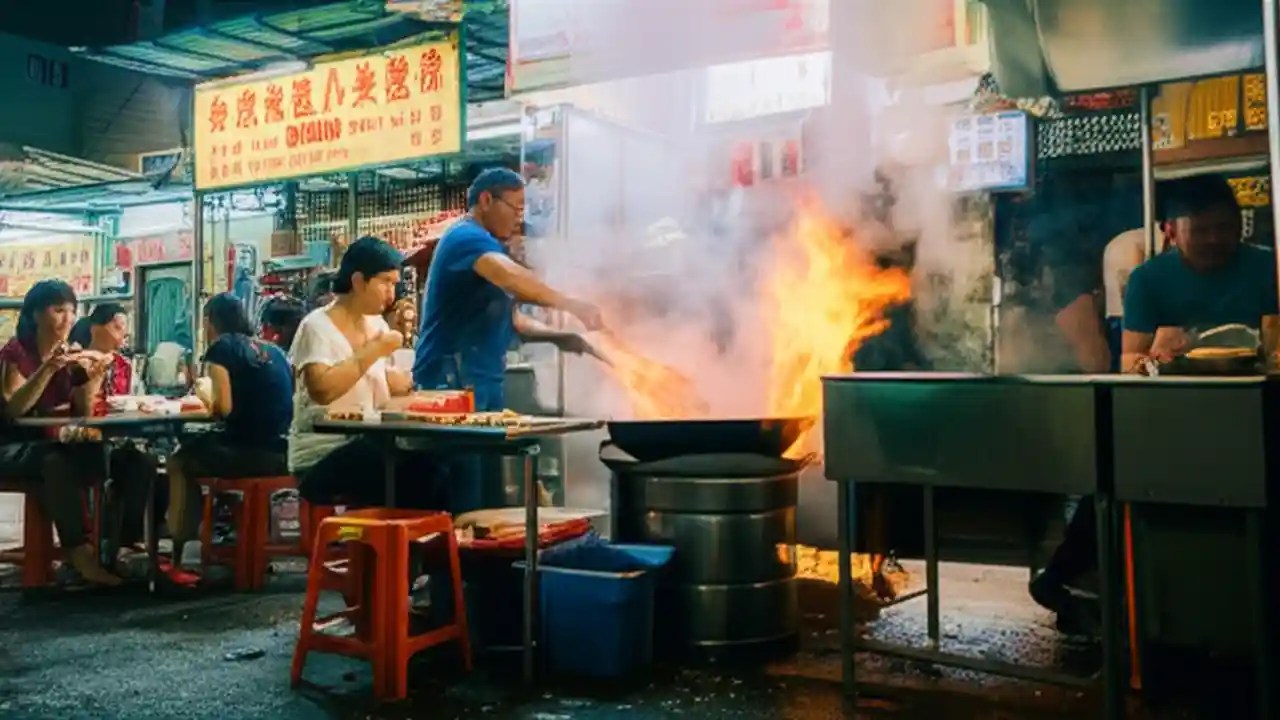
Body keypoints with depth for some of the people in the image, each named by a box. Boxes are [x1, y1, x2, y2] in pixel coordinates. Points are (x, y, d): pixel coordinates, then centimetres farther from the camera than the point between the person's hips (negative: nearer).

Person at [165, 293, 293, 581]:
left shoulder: (222, 347, -2)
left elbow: (224, 407, -12)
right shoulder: (273, 350, 16)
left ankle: (179, 557, 25)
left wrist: (205, 399, 9)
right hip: (284, 452, 6)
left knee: (181, 459, 22)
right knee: (202, 446, 31)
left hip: (252, 454, -6)